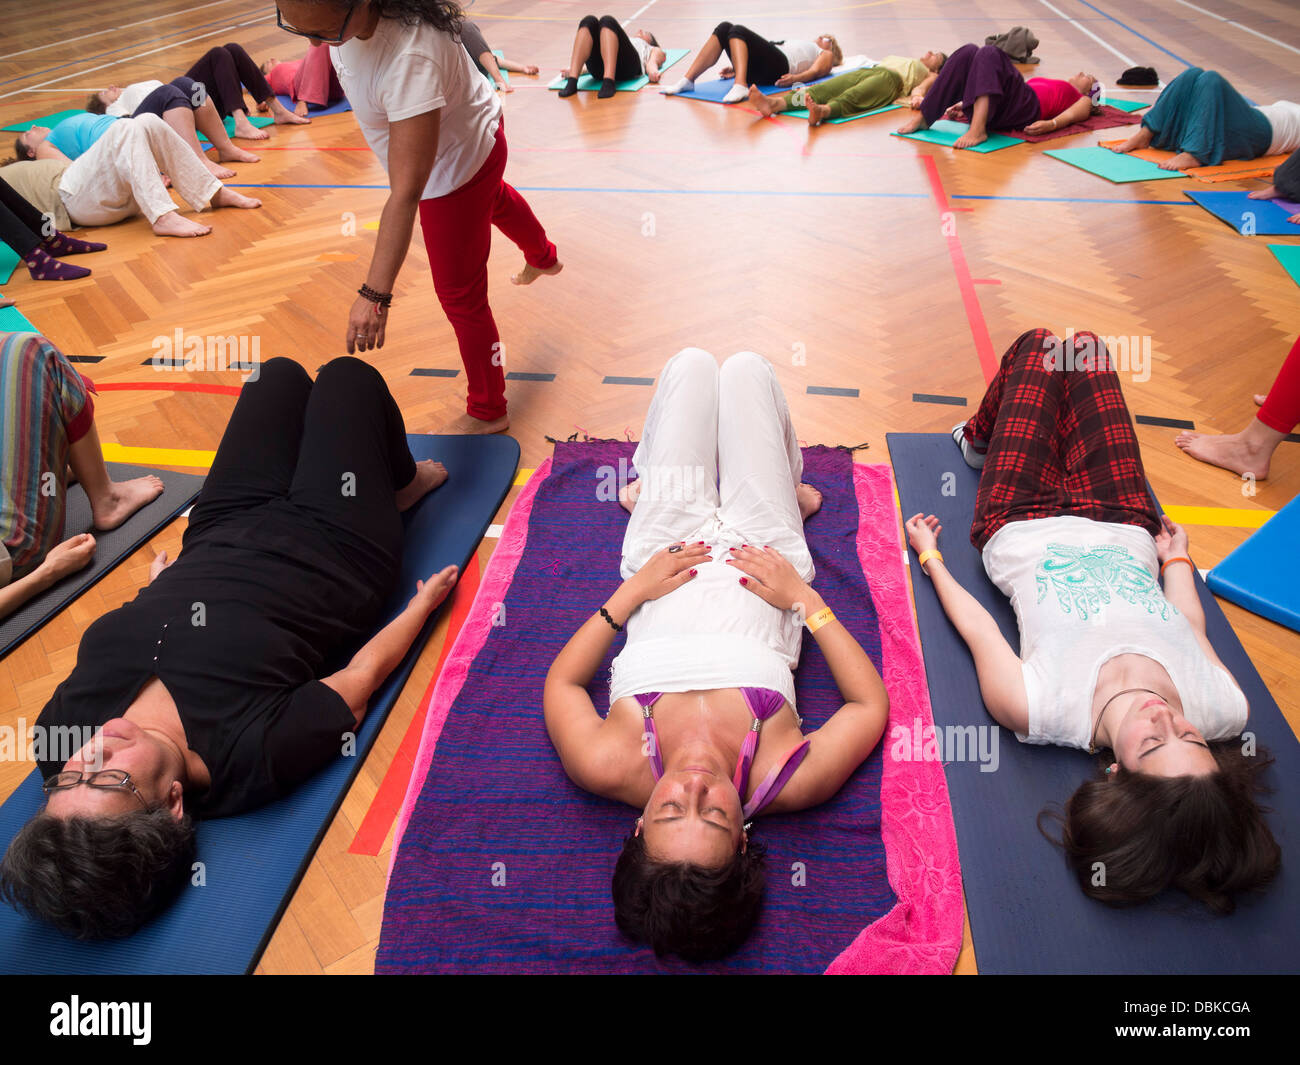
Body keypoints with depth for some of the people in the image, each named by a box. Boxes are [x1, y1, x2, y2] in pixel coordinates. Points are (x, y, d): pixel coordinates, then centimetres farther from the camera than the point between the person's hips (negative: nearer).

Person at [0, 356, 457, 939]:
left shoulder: (62, 726, -29)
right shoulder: (258, 758, -41)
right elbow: (361, 674, -24)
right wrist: (424, 601, -6)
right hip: (337, 552, -4)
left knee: (282, 373, 19)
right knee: (347, 374, 9)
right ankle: (405, 483, 44)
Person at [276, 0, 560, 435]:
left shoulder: (409, 59, -49)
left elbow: (407, 191, -51)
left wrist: (375, 294, -53)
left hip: (455, 165, -9)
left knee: (460, 295, 3)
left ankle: (487, 413, 25)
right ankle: (543, 259, 74)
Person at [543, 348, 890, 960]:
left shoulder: (607, 769, -37)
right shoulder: (789, 782, -37)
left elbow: (561, 681, -16)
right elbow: (872, 703, -19)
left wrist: (629, 593, -19)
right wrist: (806, 601, -21)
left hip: (663, 550, 1)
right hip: (765, 548, 0)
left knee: (692, 364, 12)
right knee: (746, 367, 10)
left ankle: (646, 487, 48)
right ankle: (792, 491, 47)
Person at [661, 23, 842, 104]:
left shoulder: (826, 55, 27)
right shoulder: (802, 46, 45)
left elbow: (815, 71, 3)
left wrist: (795, 78, -20)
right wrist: (736, 69, 16)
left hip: (777, 67, -6)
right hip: (756, 71, 6)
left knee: (738, 31, -26)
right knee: (724, 27, -13)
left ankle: (741, 87, -49)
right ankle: (688, 80, -25)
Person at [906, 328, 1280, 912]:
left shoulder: (1038, 710, -42)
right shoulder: (1223, 708, -33)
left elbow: (976, 626, -23)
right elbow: (1193, 627, -9)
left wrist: (930, 557, -4)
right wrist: (1174, 556, 11)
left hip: (1021, 528, -2)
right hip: (1124, 528, 3)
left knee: (1038, 347, 9)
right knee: (1085, 348, 15)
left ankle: (977, 440, 44)